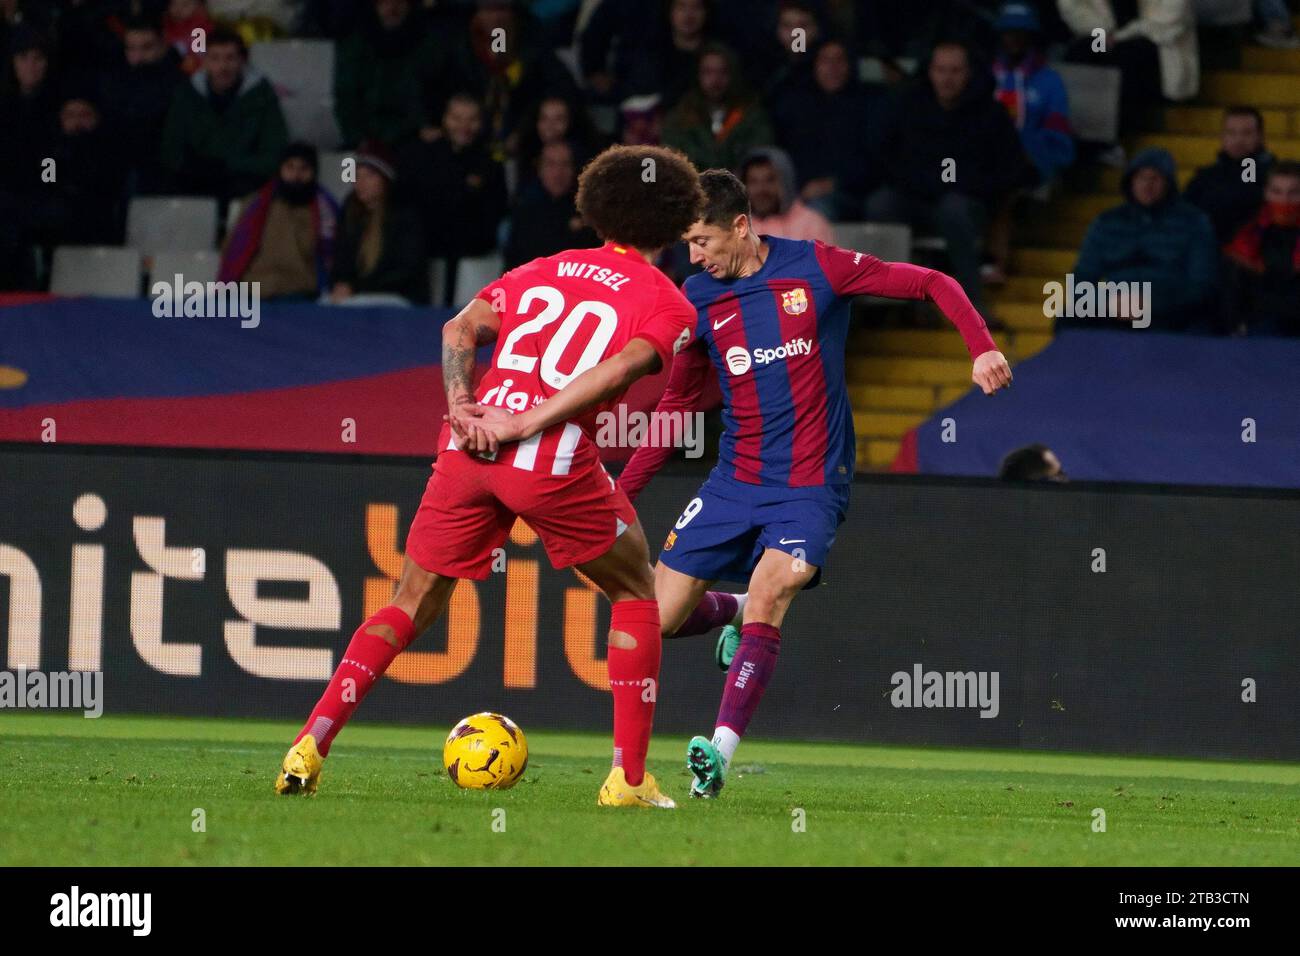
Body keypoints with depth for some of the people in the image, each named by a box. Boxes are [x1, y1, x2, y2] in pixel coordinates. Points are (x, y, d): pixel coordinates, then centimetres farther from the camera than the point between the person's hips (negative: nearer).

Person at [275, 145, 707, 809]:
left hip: (470, 449, 4)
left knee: (411, 605, 16)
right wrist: (524, 427, -13)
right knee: (635, 593, 19)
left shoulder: (545, 270, 23)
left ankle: (310, 747, 1)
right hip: (556, 463, -4)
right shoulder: (669, 304, 8)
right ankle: (629, 777, 13)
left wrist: (461, 402, -3)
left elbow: (462, 329, 8)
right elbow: (618, 369, -11)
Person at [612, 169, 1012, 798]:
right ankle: (732, 615, 31)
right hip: (734, 482, 4)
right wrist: (623, 490, 9)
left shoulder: (815, 269, -7)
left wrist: (981, 348, -16)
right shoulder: (697, 299, 3)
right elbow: (678, 403, 14)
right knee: (655, 619, -2)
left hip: (810, 487, -4)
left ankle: (720, 753, -30)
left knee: (768, 595, -28)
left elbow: (931, 284, -1)